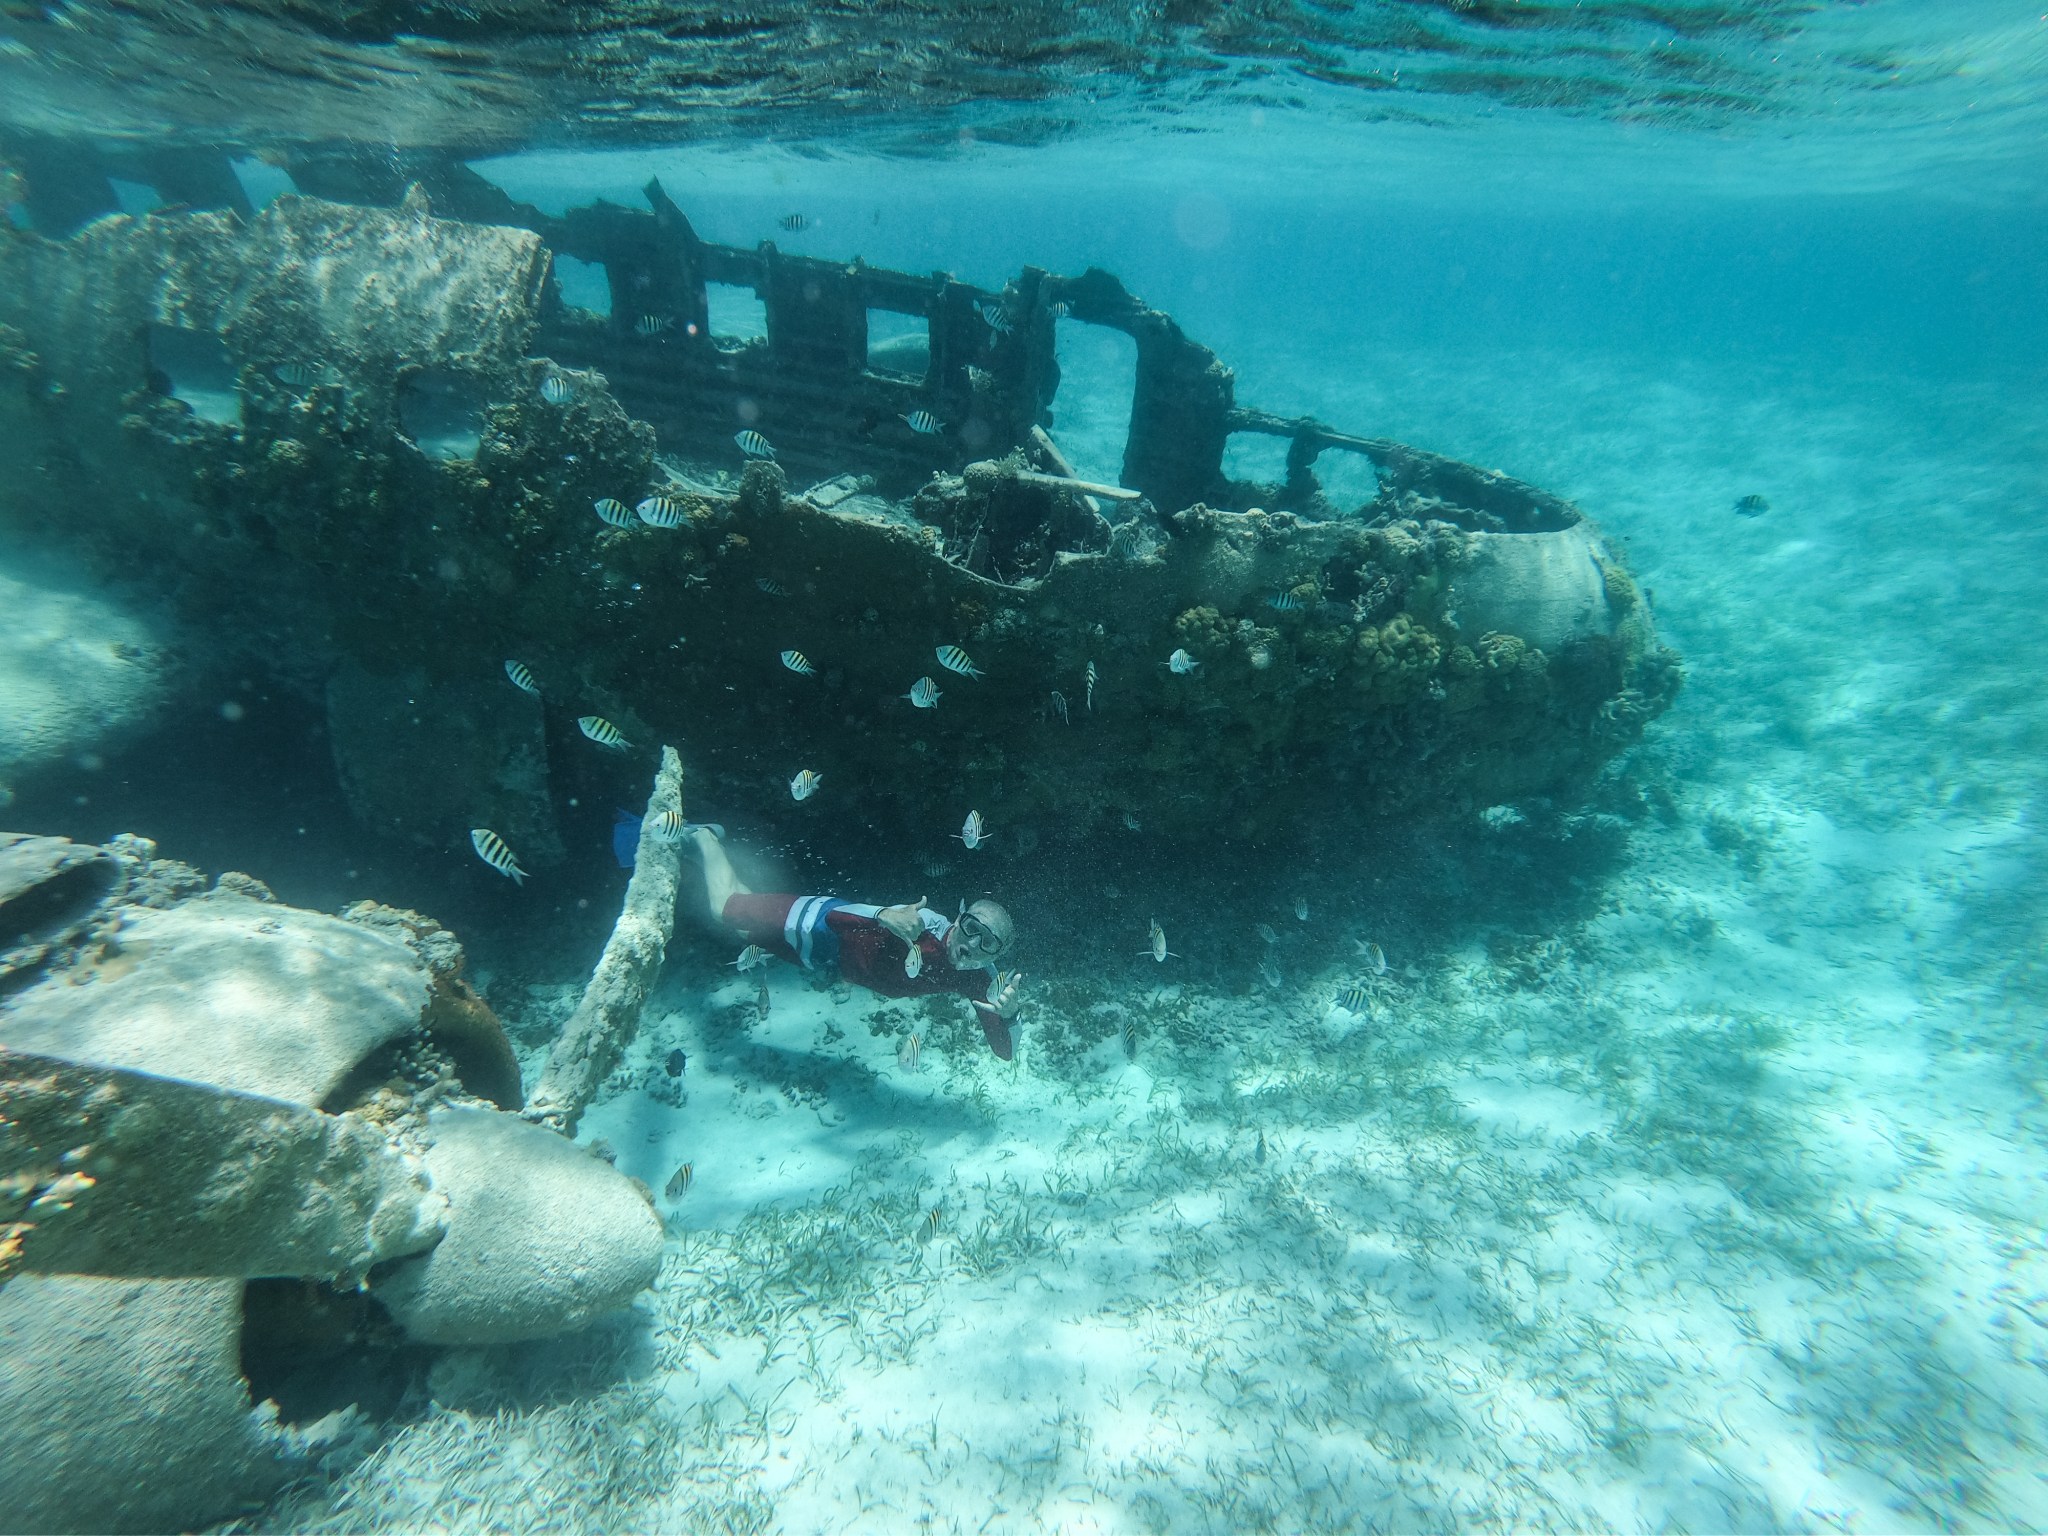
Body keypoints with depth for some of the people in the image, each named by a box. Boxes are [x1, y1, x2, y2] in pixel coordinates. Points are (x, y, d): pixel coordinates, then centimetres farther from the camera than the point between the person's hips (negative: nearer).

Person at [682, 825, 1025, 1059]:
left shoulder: (978, 981, -24)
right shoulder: (927, 928, -40)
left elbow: (1004, 1051, -21)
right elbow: (834, 914, -39)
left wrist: (1008, 1014, -44)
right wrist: (885, 916, -61)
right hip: (818, 924, -5)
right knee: (724, 905, 10)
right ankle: (701, 835, 37)